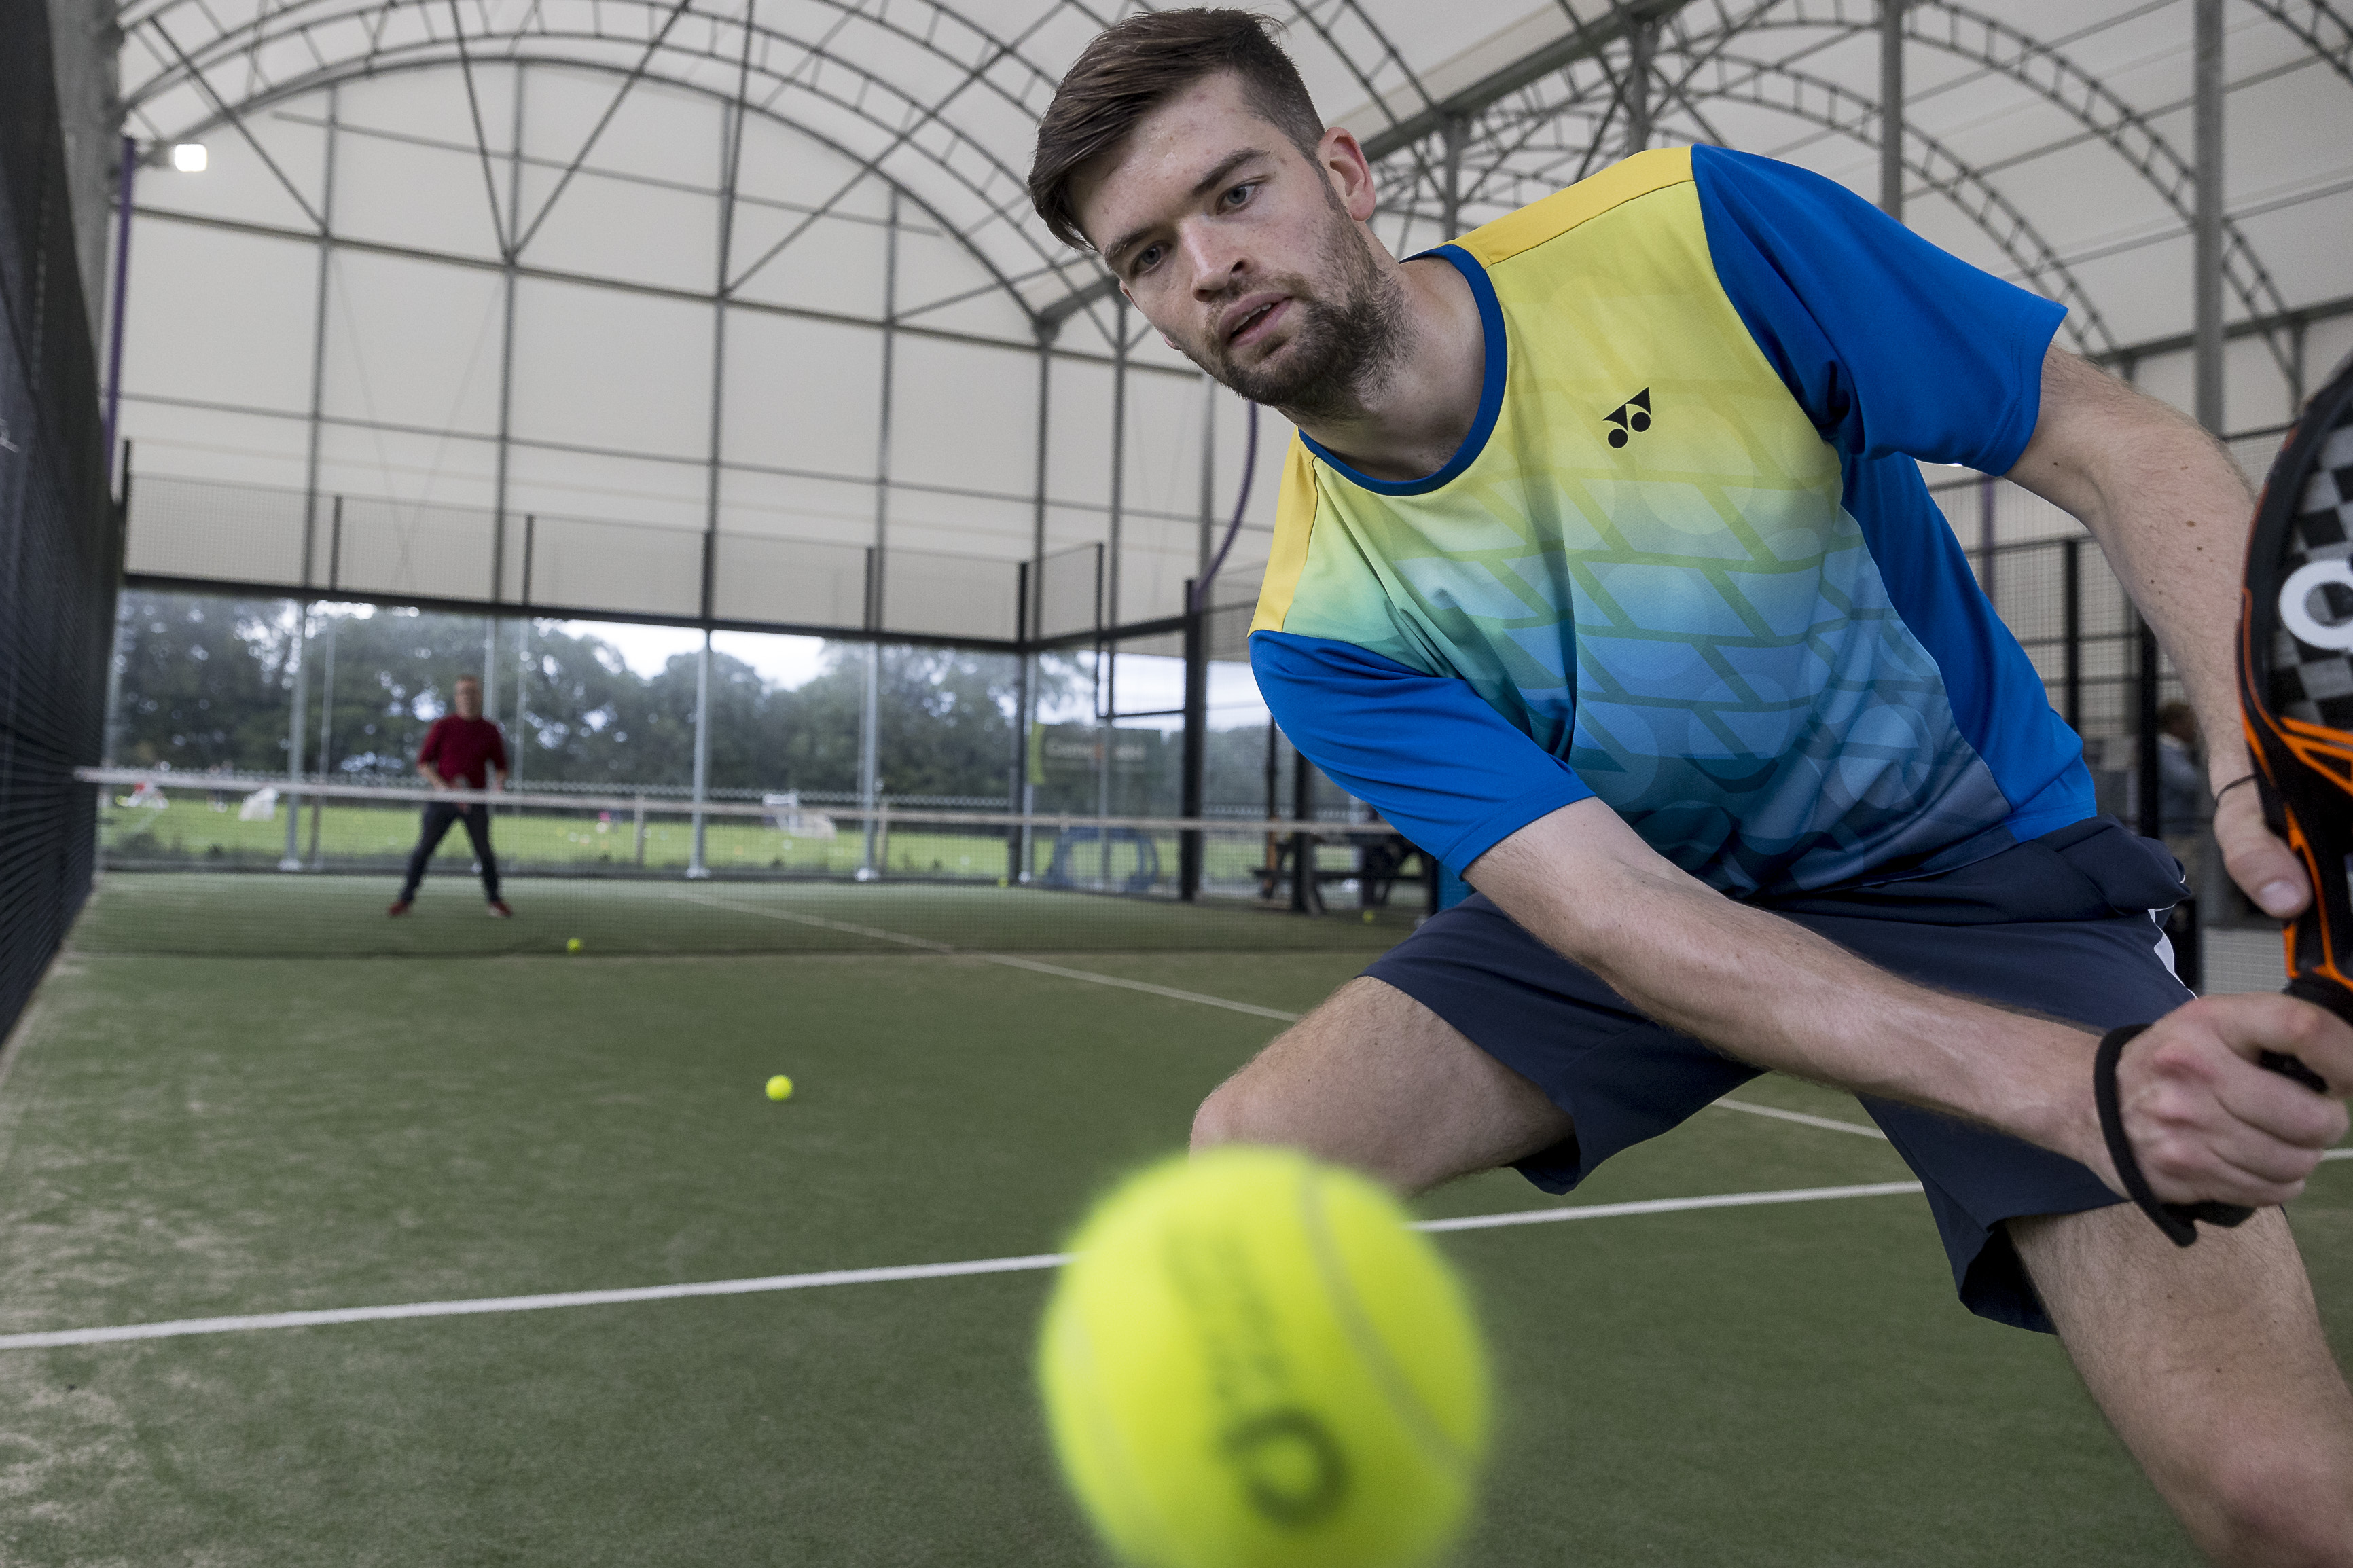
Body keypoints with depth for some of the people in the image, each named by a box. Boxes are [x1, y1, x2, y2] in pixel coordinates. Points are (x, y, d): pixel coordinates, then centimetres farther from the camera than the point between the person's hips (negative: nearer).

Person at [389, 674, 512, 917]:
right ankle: (405, 899, 7)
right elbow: (423, 762, 3)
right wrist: (441, 785, -13)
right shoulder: (443, 727, 1)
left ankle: (495, 901, 11)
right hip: (443, 799, -1)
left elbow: (500, 766, 13)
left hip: (475, 803, 1)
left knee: (485, 852, -1)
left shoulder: (490, 731, 6)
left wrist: (499, 785, -8)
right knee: (423, 849, -2)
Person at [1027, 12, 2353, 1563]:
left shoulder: (1700, 231, -20)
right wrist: (2072, 1083, -37)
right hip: (1644, 899, 2)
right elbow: (1620, 918, -25)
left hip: (1979, 866, -1)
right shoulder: (1324, 631, -15)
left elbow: (2118, 442, -14)